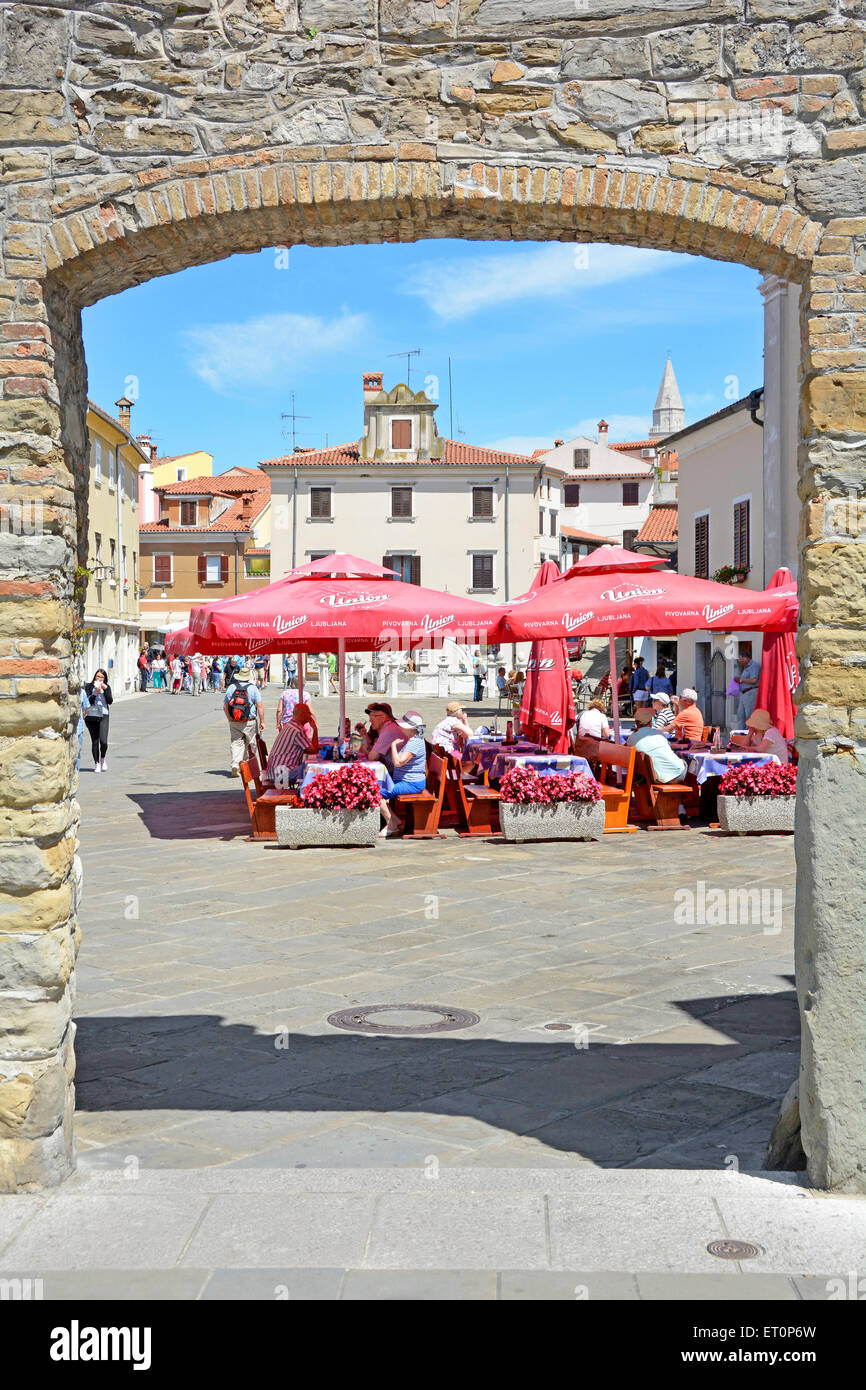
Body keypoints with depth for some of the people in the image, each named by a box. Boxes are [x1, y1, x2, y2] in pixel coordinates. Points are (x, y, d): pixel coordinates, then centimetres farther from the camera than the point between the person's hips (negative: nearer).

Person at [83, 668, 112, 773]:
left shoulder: (107, 687, 8)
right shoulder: (89, 686, 2)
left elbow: (110, 701, -2)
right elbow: (87, 701, -6)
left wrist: (105, 689, -11)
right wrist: (95, 694, -18)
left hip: (103, 716, 0)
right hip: (91, 716, 0)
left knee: (103, 741, -12)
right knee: (95, 741, 0)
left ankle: (102, 759, 15)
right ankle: (96, 763, 14)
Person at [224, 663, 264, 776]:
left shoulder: (231, 688, 3)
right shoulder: (253, 689, -5)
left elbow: (225, 706, 7)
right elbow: (259, 706, -10)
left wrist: (230, 719, 19)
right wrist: (262, 722, -6)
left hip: (234, 722, 2)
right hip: (250, 722, -2)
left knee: (236, 743, 2)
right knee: (249, 744, 12)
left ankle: (235, 765, -16)